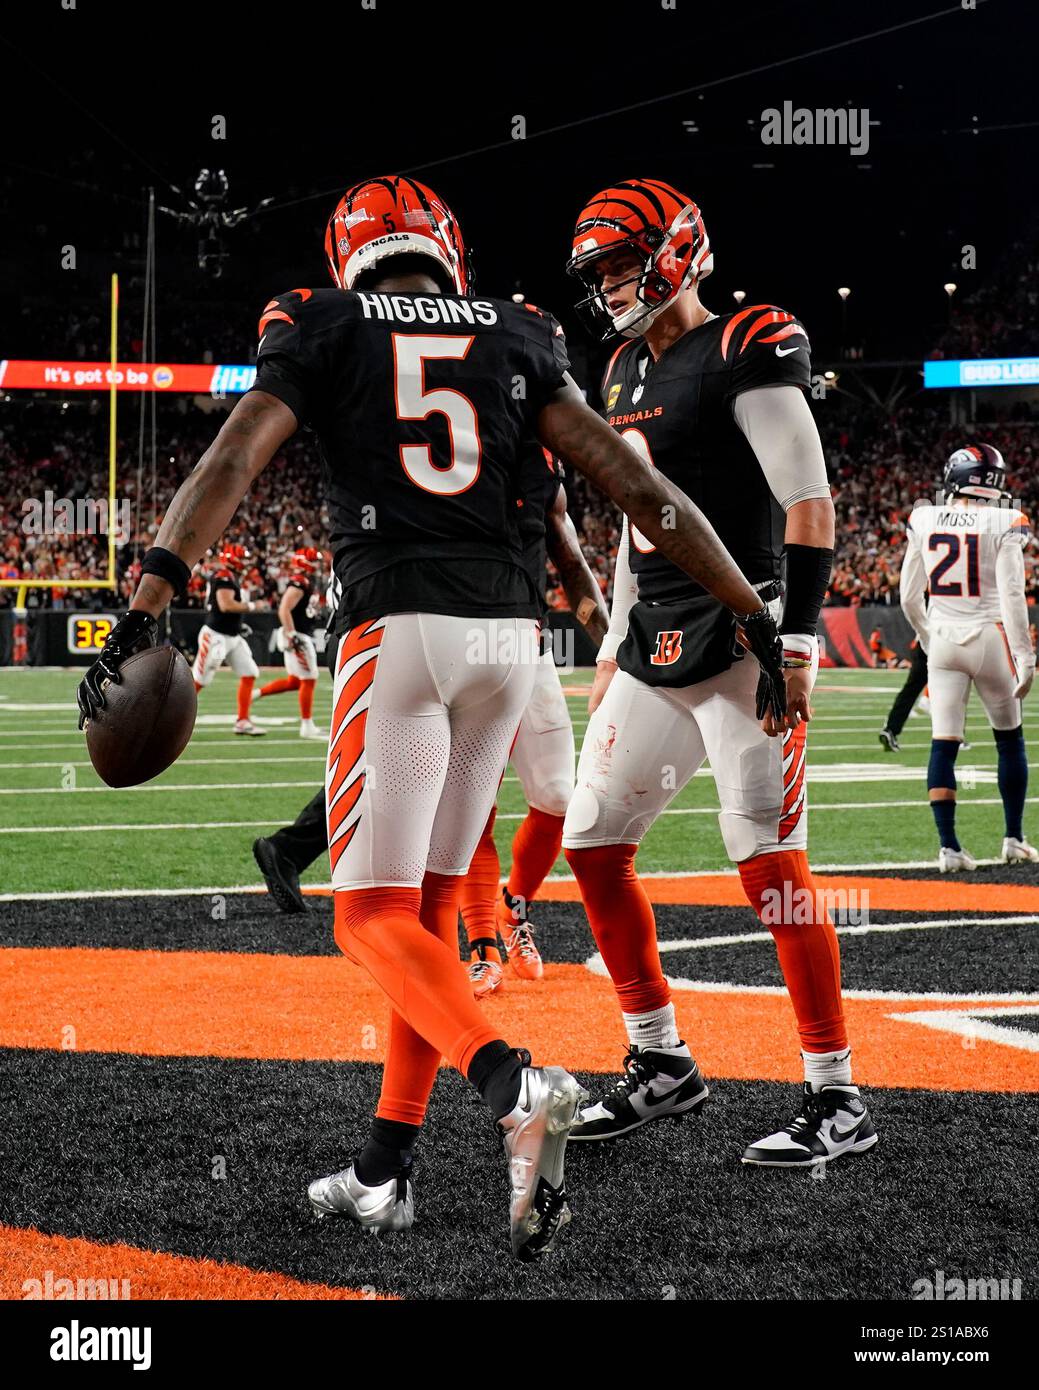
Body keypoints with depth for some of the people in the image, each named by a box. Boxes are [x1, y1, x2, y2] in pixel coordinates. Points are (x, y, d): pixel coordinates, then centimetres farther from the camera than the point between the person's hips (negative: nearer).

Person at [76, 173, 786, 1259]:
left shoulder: (323, 334, 8)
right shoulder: (514, 343, 15)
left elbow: (227, 466, -8)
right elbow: (637, 489, 8)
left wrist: (141, 612, -16)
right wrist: (753, 613, 9)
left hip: (397, 628, -4)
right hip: (507, 630, 4)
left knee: (373, 916, -3)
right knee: (429, 904, 15)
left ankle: (511, 1082, -30)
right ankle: (385, 1169, 17)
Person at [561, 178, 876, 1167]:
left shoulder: (742, 353, -9)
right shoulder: (626, 374, 17)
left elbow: (810, 506, -14)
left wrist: (795, 648, -20)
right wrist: (614, 650, 22)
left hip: (742, 634, -9)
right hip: (655, 647, 9)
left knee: (769, 862, -11)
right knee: (592, 843, 9)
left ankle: (837, 1100, -5)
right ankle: (662, 1065, 21)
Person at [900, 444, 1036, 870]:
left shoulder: (924, 522, 1)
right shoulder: (1002, 525, -10)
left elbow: (909, 598, 6)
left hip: (943, 642, 2)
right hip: (989, 639, -2)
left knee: (943, 744, 2)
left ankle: (948, 846, -4)